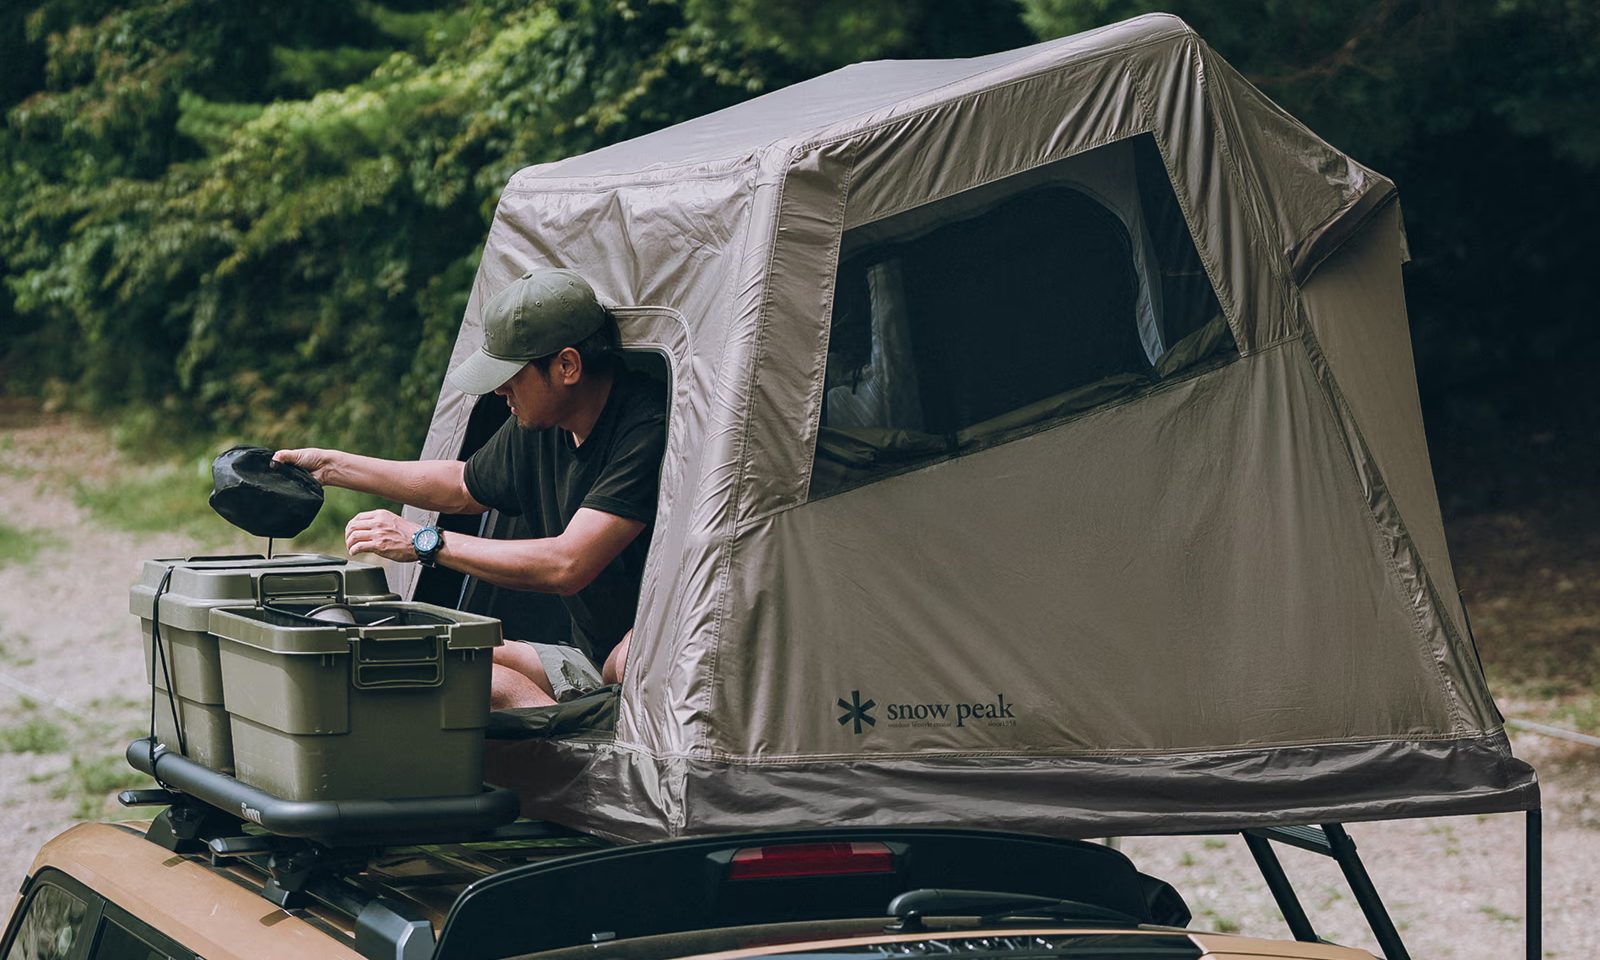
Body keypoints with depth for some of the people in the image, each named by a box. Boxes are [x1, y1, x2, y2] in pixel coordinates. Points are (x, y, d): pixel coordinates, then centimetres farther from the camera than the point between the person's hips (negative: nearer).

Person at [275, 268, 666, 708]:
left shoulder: (648, 430, -24)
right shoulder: (538, 425, 3)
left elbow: (567, 565, -29)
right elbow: (463, 487, 24)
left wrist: (425, 542, -21)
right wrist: (334, 466, 23)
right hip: (589, 656, 8)